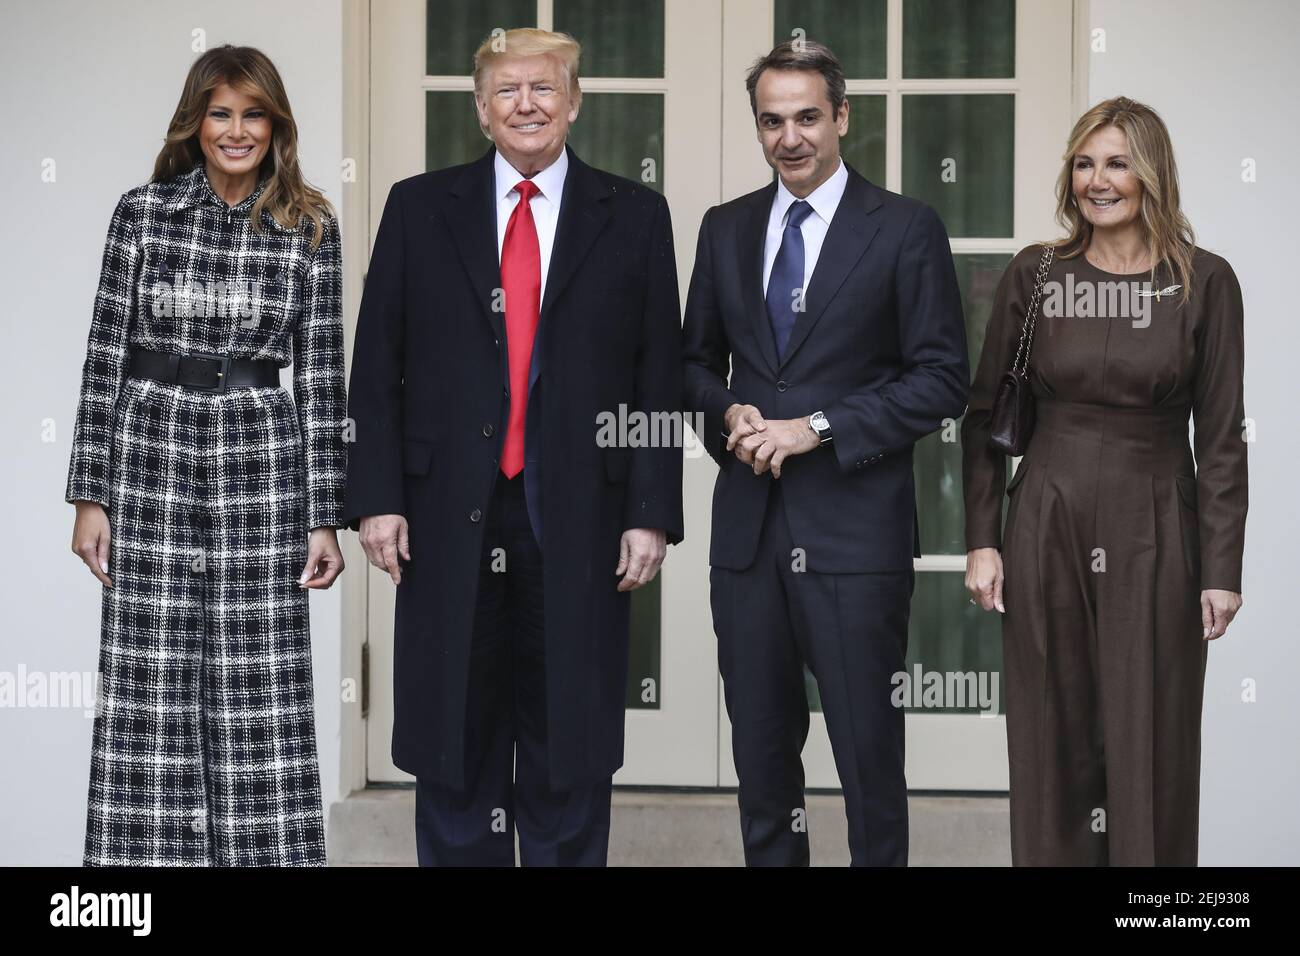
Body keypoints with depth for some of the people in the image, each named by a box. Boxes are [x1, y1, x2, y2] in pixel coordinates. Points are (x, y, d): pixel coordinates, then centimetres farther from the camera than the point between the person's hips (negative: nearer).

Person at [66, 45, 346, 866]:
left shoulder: (310, 228, 2)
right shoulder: (142, 213, 2)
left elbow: (321, 375, 2)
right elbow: (106, 357, 2)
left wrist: (324, 518, -2)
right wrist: (91, 497, -1)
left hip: (261, 469, 0)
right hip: (150, 463, 0)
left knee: (259, 705, 1)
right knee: (150, 701, 2)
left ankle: (265, 853, 10)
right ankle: (150, 854, 12)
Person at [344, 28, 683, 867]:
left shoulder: (634, 216, 6)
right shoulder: (419, 208, 7)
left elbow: (660, 380, 3)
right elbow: (377, 367, 5)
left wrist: (651, 513, -4)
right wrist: (377, 498, -3)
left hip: (578, 519, 0)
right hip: (449, 517, 1)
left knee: (570, 754, 6)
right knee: (453, 748, 7)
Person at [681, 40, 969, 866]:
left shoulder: (906, 229, -2)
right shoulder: (726, 230, 12)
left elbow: (942, 381, -6)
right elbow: (697, 359, 19)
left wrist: (815, 428, -14)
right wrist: (730, 413, -4)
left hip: (854, 528, -4)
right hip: (748, 523, 4)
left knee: (868, 748, 0)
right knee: (761, 743, 11)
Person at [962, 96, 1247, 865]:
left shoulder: (1205, 282, -2)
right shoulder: (1035, 275, 2)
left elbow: (1222, 436, -2)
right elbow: (984, 416, 7)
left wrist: (1222, 569, -5)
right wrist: (982, 540, 0)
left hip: (1156, 535, -1)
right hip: (1048, 530, 2)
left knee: (1152, 748, 3)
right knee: (1054, 744, 7)